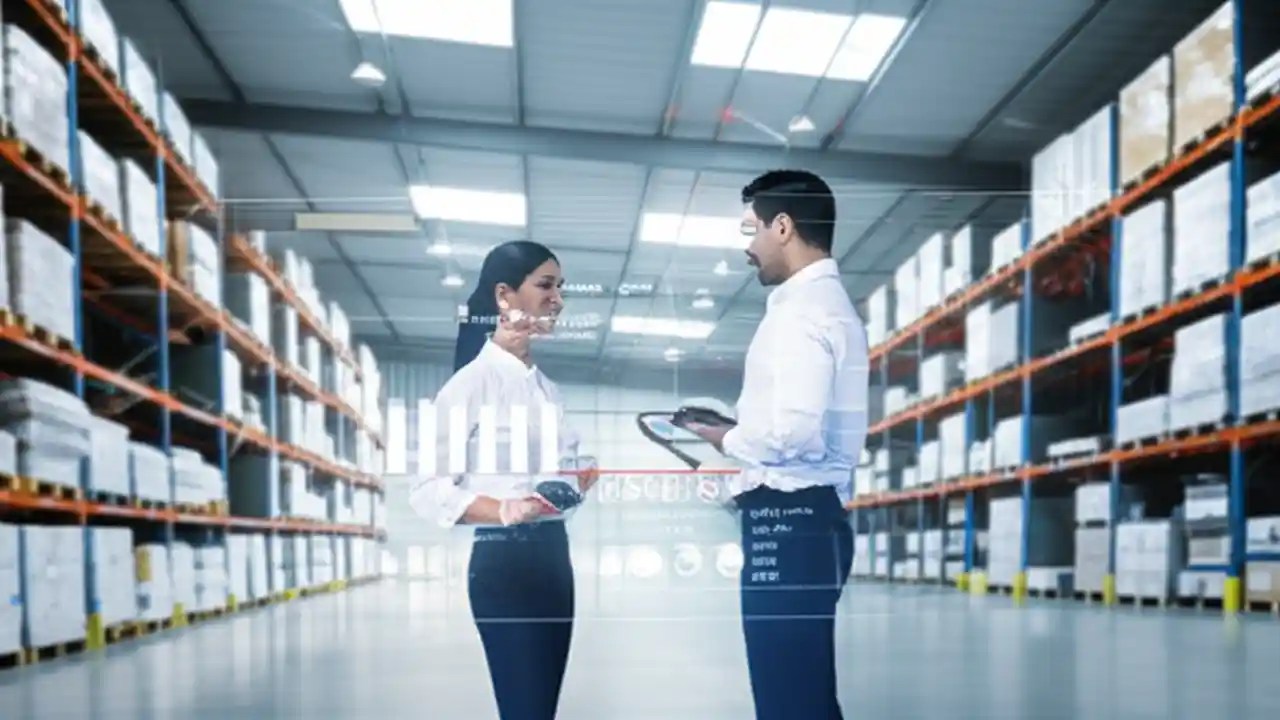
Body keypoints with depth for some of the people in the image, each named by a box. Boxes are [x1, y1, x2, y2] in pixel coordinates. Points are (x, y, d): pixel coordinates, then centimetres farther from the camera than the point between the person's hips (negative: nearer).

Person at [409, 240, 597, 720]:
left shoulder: (545, 386, 15)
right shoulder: (472, 381, -10)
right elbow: (428, 489, -15)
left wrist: (578, 482, 1)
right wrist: (505, 511, -28)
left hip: (552, 555, 8)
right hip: (503, 561, -8)